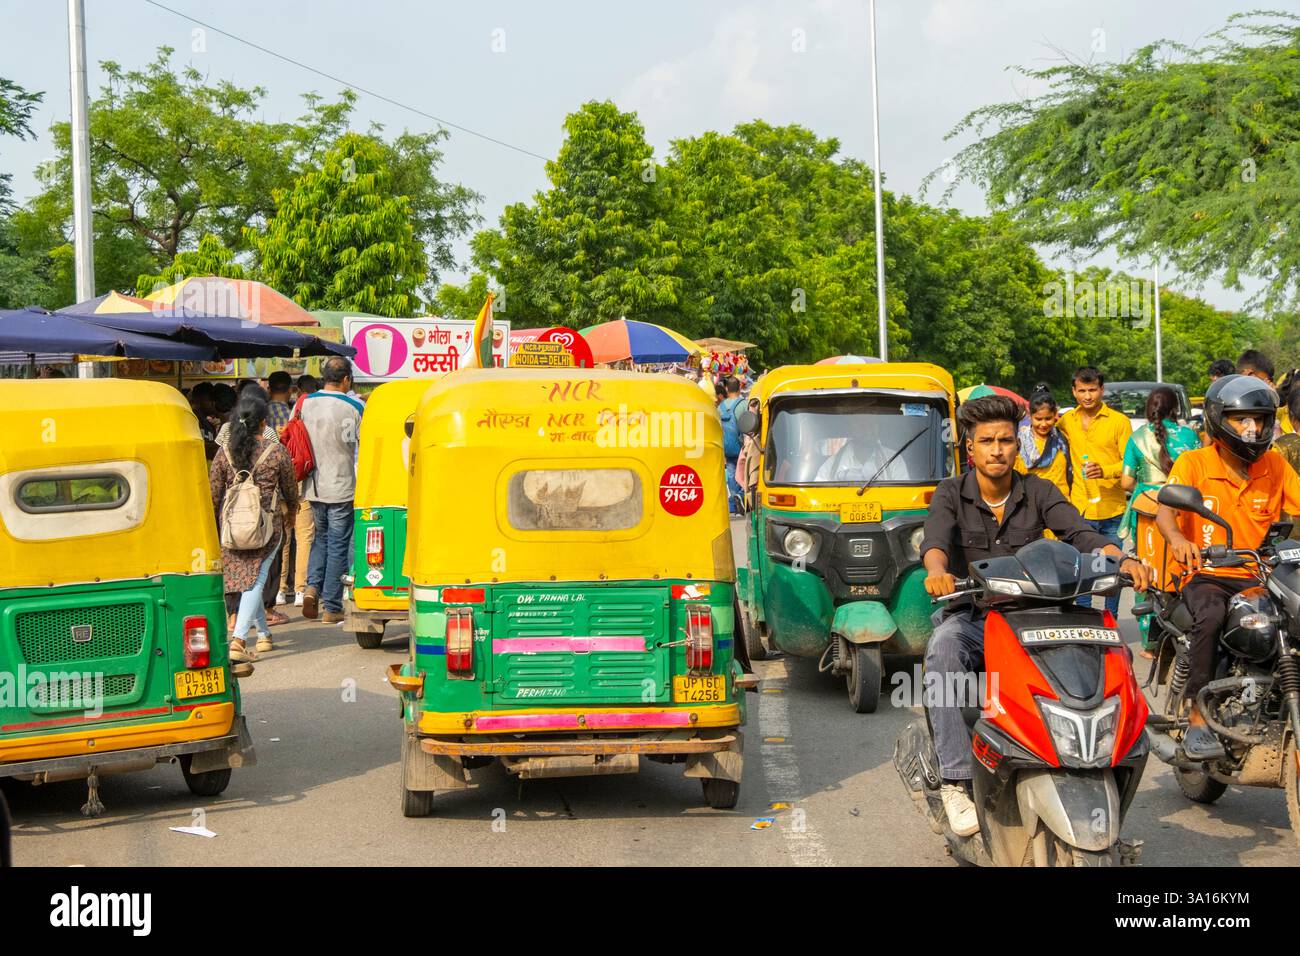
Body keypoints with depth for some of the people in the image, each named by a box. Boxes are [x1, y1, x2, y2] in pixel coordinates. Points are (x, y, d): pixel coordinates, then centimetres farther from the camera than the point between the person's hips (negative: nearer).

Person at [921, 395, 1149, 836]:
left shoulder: (1038, 492, 8)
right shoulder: (951, 493, 4)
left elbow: (1081, 533, -8)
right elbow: (935, 539, -16)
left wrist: (1122, 560, -29)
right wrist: (937, 571, -41)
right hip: (968, 615, -2)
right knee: (943, 648, -37)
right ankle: (955, 781, -37)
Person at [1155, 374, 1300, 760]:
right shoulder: (1194, 463, -3)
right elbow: (1164, 508, -18)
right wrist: (1176, 537, -41)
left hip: (1258, 578, 3)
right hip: (1205, 575, -3)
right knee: (1211, 615, -35)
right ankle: (1198, 720, -28)